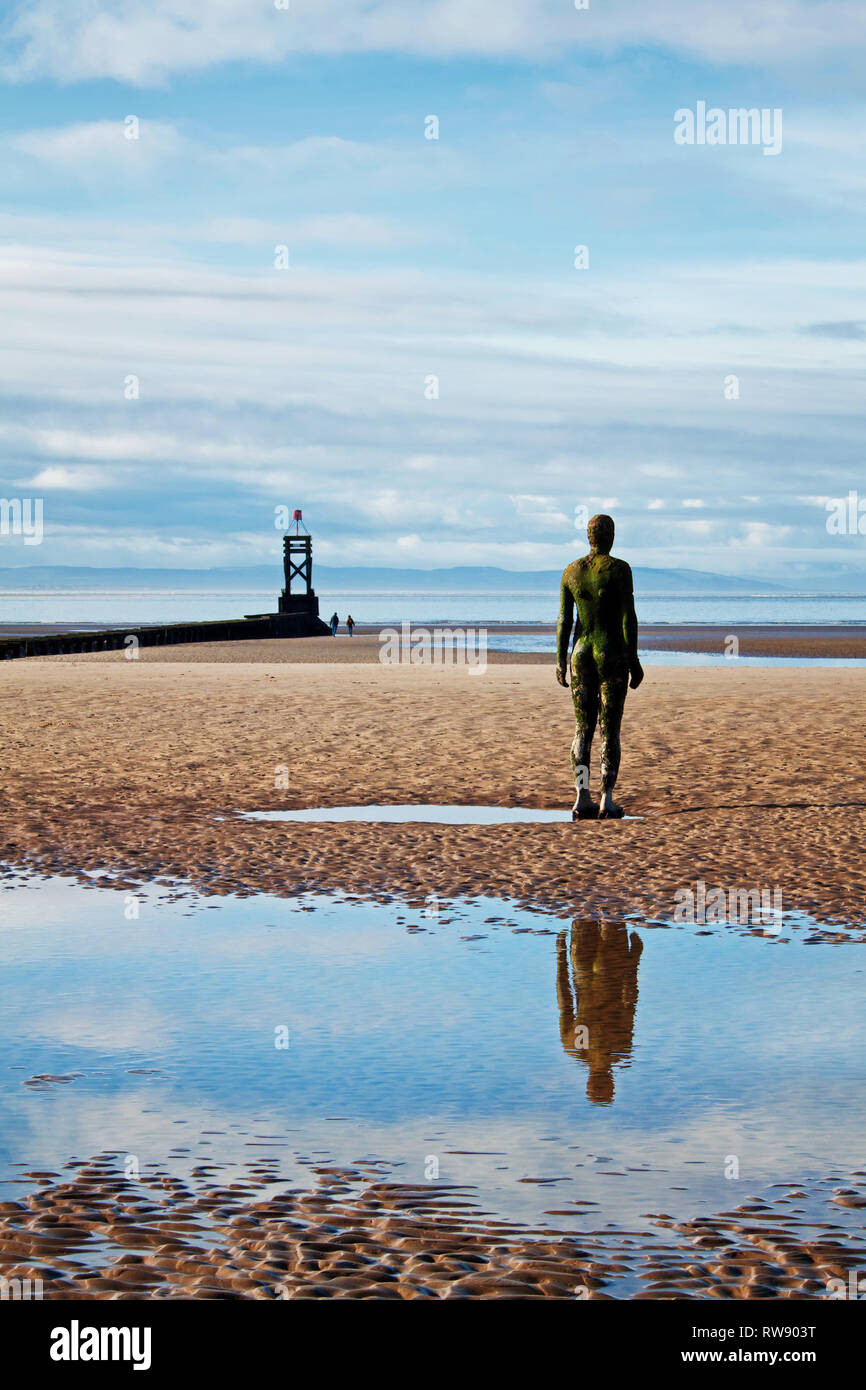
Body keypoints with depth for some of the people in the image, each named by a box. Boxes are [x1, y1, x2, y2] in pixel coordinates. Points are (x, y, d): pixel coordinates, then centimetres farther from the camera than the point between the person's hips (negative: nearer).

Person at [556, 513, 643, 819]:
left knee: (583, 728, 8)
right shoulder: (619, 568, -8)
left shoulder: (571, 571, 6)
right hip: (612, 653, -4)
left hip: (581, 652, 4)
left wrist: (560, 661, 11)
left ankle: (582, 798, -1)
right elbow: (629, 617, -11)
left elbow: (564, 619, 6)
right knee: (610, 728, 0)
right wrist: (633, 659, -6)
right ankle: (607, 801, -2)